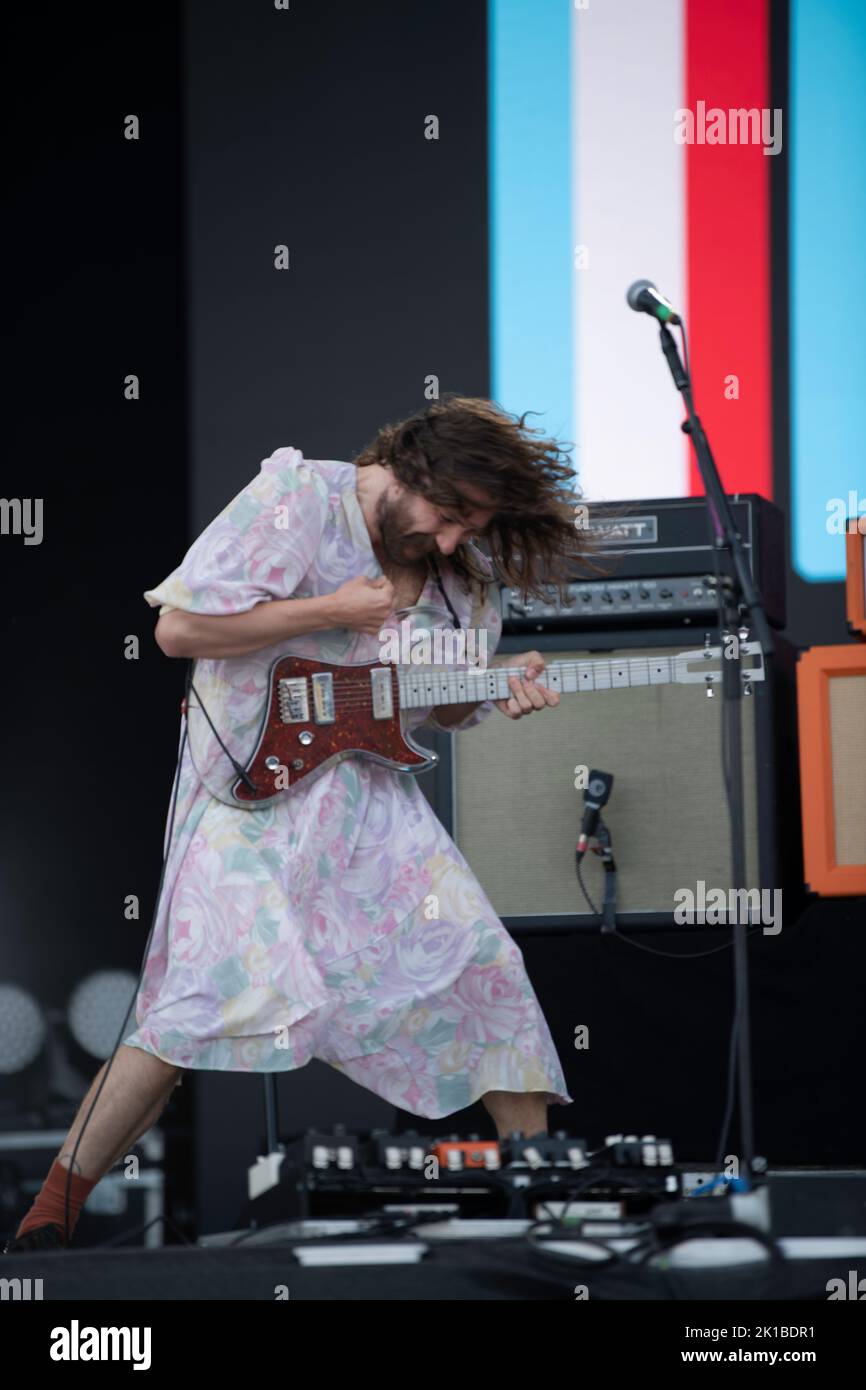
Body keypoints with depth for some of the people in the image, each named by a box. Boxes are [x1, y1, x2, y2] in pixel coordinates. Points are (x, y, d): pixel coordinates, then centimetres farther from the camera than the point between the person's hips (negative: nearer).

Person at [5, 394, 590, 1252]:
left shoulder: (459, 577, 7)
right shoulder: (297, 498, -12)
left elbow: (438, 708, 18)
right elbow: (180, 627, -17)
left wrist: (496, 696, -5)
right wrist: (334, 613, -17)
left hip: (372, 803, 7)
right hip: (256, 791, -7)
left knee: (483, 967, 1)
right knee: (218, 986, -21)